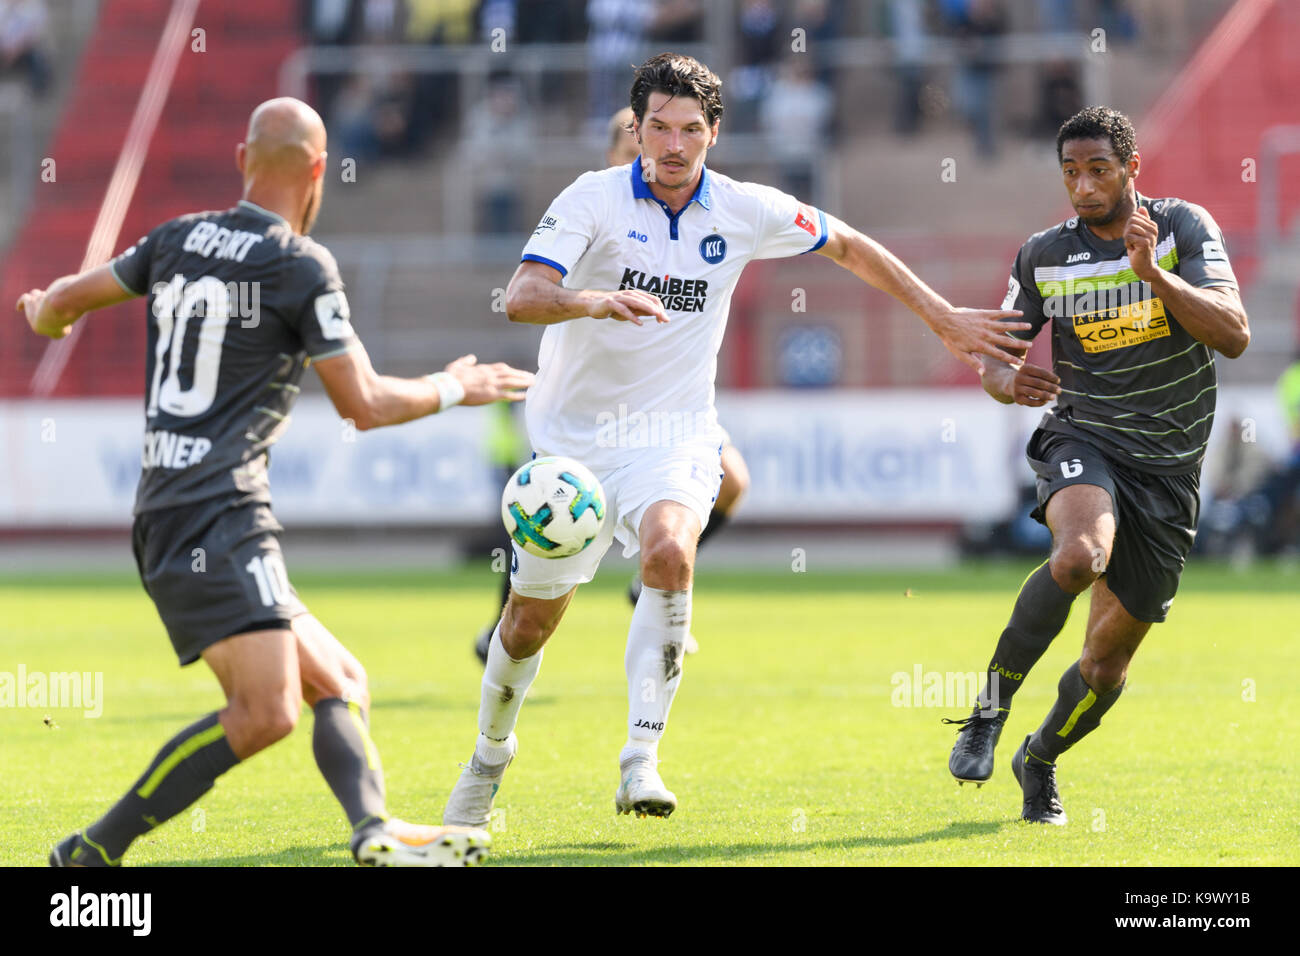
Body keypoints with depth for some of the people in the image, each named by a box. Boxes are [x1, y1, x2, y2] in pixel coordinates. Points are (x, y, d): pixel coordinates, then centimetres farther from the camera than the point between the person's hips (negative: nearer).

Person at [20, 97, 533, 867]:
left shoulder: (179, 240, 13)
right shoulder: (302, 268, -7)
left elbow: (64, 300, 25)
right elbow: (365, 405, -2)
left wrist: (46, 315, 49)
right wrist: (453, 390, 15)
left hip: (166, 517, 9)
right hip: (219, 520, -9)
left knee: (339, 684, 8)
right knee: (267, 713, -19)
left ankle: (375, 830, -14)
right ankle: (92, 855, -16)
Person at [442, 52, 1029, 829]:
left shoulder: (746, 211, -2)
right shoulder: (594, 199, -10)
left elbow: (849, 247, 15)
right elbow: (521, 297, -23)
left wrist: (946, 320, 15)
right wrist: (600, 300, -43)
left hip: (672, 439, 0)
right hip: (573, 437, 0)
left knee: (670, 554, -33)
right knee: (530, 622, 8)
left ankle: (642, 758, -31)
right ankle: (490, 758, 36)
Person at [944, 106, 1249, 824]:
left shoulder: (1185, 228, -4)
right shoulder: (1042, 257, 2)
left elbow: (1234, 334, -14)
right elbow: (996, 357, 10)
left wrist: (1151, 272, -26)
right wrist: (1007, 380, -15)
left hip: (1168, 467, 1)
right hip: (1081, 439, -1)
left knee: (1108, 662, 4)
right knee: (1082, 554, -37)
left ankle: (1041, 758, 34)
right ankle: (990, 708, -22)